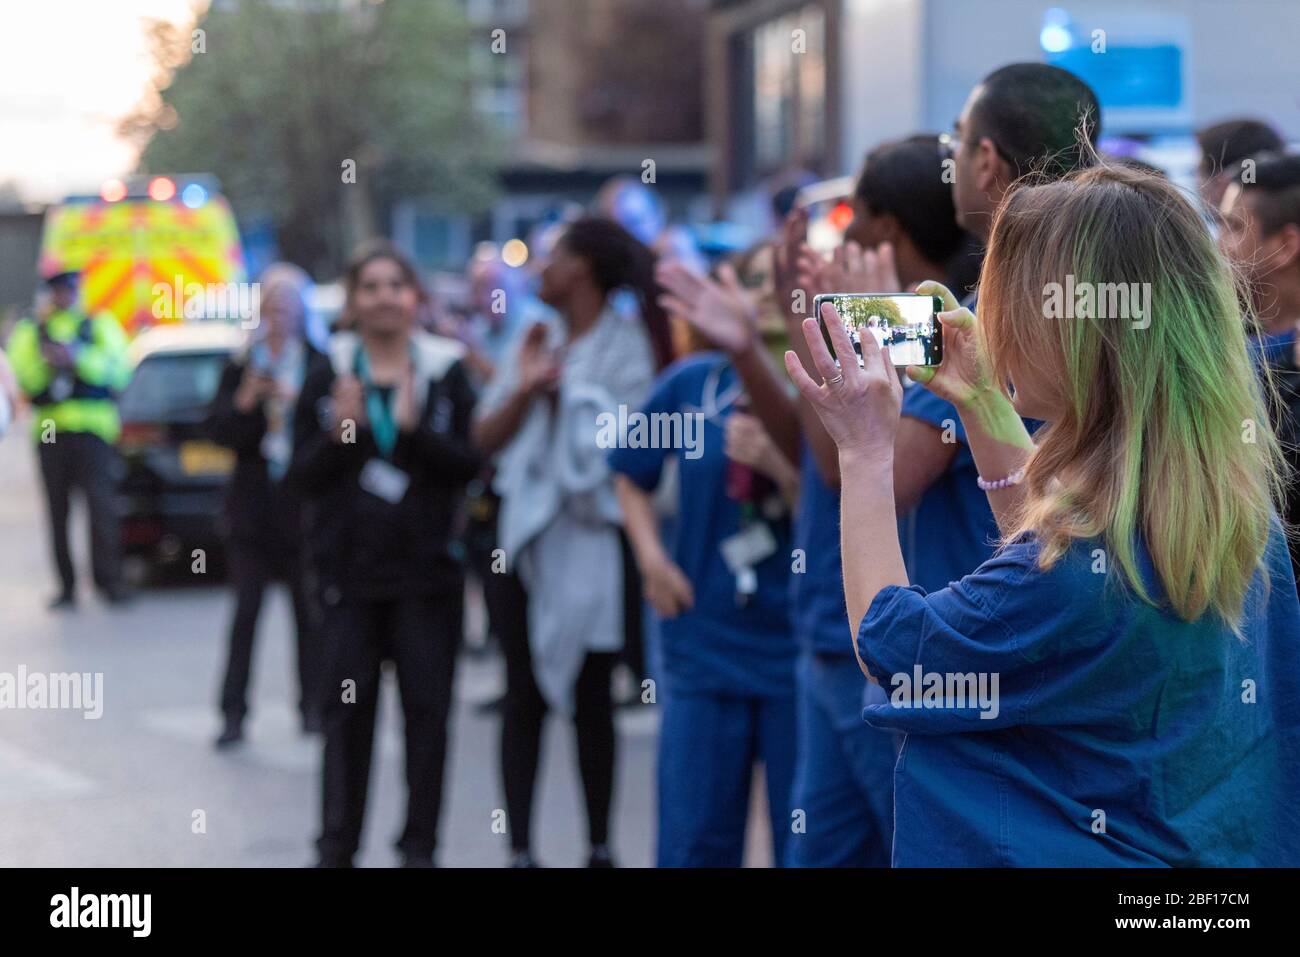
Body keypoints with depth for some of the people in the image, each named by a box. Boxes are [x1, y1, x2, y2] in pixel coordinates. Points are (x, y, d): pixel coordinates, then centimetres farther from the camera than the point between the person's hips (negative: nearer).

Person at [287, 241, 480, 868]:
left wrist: (413, 428, -15)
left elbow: (469, 464, -3)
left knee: (427, 706, 1)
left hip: (428, 567, 0)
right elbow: (302, 476, 2)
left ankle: (419, 844, 9)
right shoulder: (329, 374, 4)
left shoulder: (446, 372, 3)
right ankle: (337, 845, 11)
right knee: (347, 707, 3)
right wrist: (339, 433, -14)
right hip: (350, 568, 1)